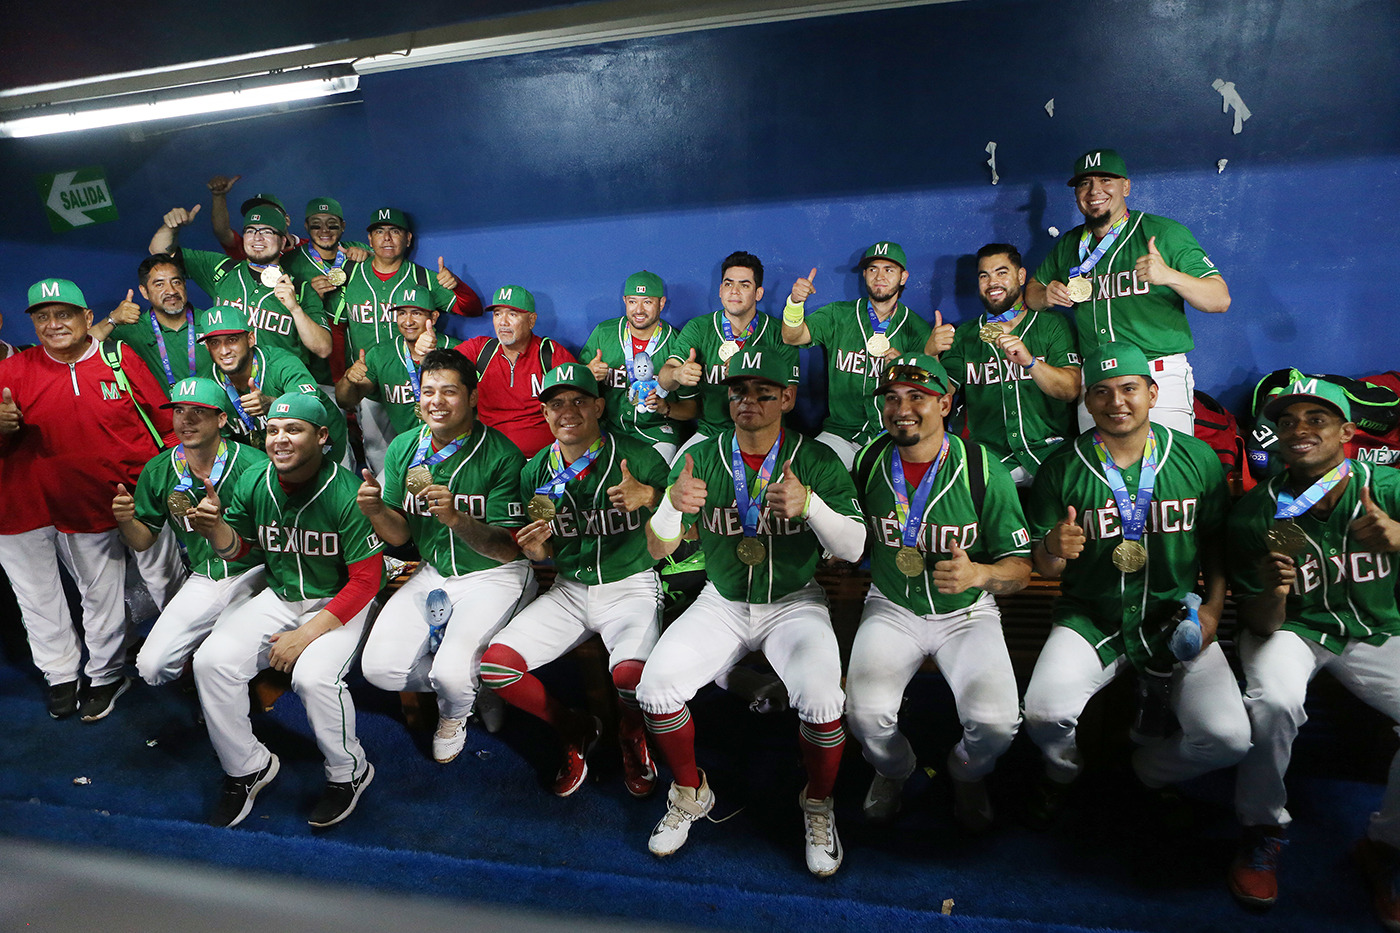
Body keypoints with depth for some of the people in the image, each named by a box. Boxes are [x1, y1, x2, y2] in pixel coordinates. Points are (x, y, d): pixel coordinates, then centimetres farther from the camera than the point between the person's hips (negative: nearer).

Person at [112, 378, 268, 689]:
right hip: (202, 580, 5)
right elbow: (143, 541, 12)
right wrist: (125, 520, -10)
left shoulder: (254, 466, -15)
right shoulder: (157, 472, 3)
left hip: (254, 574, -5)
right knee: (152, 666, -5)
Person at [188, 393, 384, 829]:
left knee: (313, 676, -30)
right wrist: (214, 528, -12)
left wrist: (306, 635, -21)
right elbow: (236, 548, 12)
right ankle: (247, 768, 10)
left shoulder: (347, 494, -22)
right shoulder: (253, 483, -4)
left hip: (340, 604, -6)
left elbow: (365, 581, -19)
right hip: (278, 596, 6)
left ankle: (350, 772, 1)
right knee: (211, 661, -14)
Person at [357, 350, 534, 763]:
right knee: (379, 667, -10)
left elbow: (509, 549, -18)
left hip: (494, 575, -5)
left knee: (452, 673, -24)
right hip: (433, 572, 5)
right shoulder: (403, 448, -1)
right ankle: (470, 685, 17)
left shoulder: (501, 455, -18)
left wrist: (457, 519, -35)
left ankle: (454, 715, 15)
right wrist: (376, 512, -19)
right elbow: (399, 535, 4)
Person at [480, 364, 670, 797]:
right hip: (569, 588, 4)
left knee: (631, 673, -32)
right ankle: (576, 730, 14)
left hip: (631, 586, -4)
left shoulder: (638, 457, -9)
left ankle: (633, 731, 9)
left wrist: (649, 496, -25)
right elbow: (545, 552, 13)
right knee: (495, 665, -13)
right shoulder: (537, 470, 3)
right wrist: (533, 550, -11)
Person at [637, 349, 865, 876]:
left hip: (794, 604, -2)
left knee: (820, 699, -27)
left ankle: (818, 806, 6)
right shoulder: (700, 458, -2)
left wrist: (809, 503, -33)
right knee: (655, 687, -17)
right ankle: (690, 793, 13)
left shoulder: (817, 462, -6)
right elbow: (659, 550, -5)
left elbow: (853, 549, -13)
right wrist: (673, 504, -28)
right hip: (722, 604, 2)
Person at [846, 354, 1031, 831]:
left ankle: (966, 775, 20)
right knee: (866, 714, -21)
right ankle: (894, 771, 20)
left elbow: (1020, 567, -9)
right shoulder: (868, 461, -3)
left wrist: (977, 573, -30)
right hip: (890, 609, 2)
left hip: (967, 614, -1)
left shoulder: (984, 469, -12)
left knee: (997, 722, -21)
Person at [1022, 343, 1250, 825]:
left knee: (1229, 738, -14)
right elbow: (1043, 566, 1)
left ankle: (1152, 771, 23)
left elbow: (1216, 538, 11)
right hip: (1090, 617, -1)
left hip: (1174, 618, 2)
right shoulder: (1061, 468, -5)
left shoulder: (1197, 458, 0)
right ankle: (1062, 772, 15)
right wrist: (1055, 549, -22)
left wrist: (1212, 608, 0)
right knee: (1045, 713, -24)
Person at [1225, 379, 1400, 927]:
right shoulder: (1257, 512, -12)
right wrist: (1272, 596, -33)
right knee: (1274, 703, -33)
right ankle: (1263, 830, -3)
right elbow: (1260, 624, -9)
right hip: (1291, 628, -2)